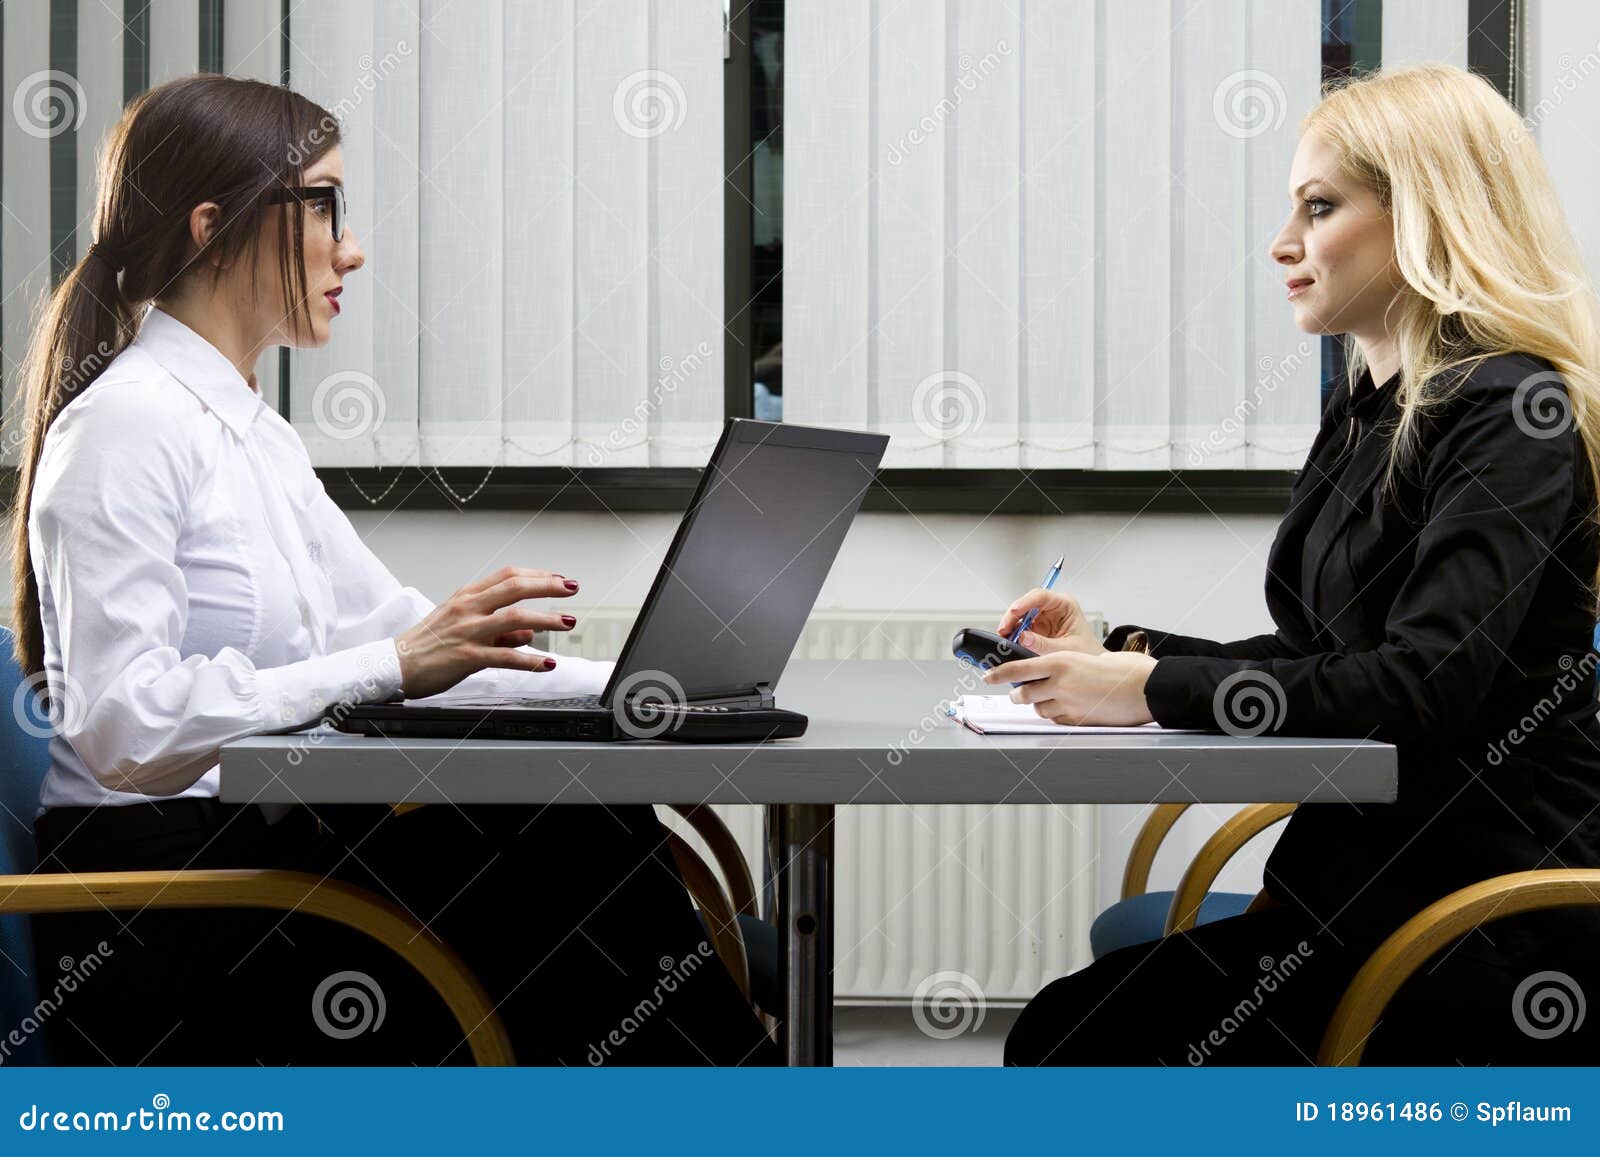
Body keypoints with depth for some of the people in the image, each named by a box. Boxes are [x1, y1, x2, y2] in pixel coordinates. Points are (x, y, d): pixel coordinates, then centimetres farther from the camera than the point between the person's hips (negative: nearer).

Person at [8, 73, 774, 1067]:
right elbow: (125, 729, -22)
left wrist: (631, 685, 4)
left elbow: (389, 624, 16)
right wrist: (393, 666, -27)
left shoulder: (254, 434, 18)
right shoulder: (126, 425, -13)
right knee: (584, 857, -20)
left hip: (246, 855, 9)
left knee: (600, 836, -12)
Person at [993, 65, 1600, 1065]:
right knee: (1064, 1032, -9)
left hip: (1490, 934, -8)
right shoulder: (1368, 412, 16)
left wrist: (1155, 688, -20)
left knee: (1071, 1040, -18)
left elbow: (1423, 686, -24)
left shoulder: (1509, 413, -13)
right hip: (1367, 883, 8)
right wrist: (1117, 652, 6)